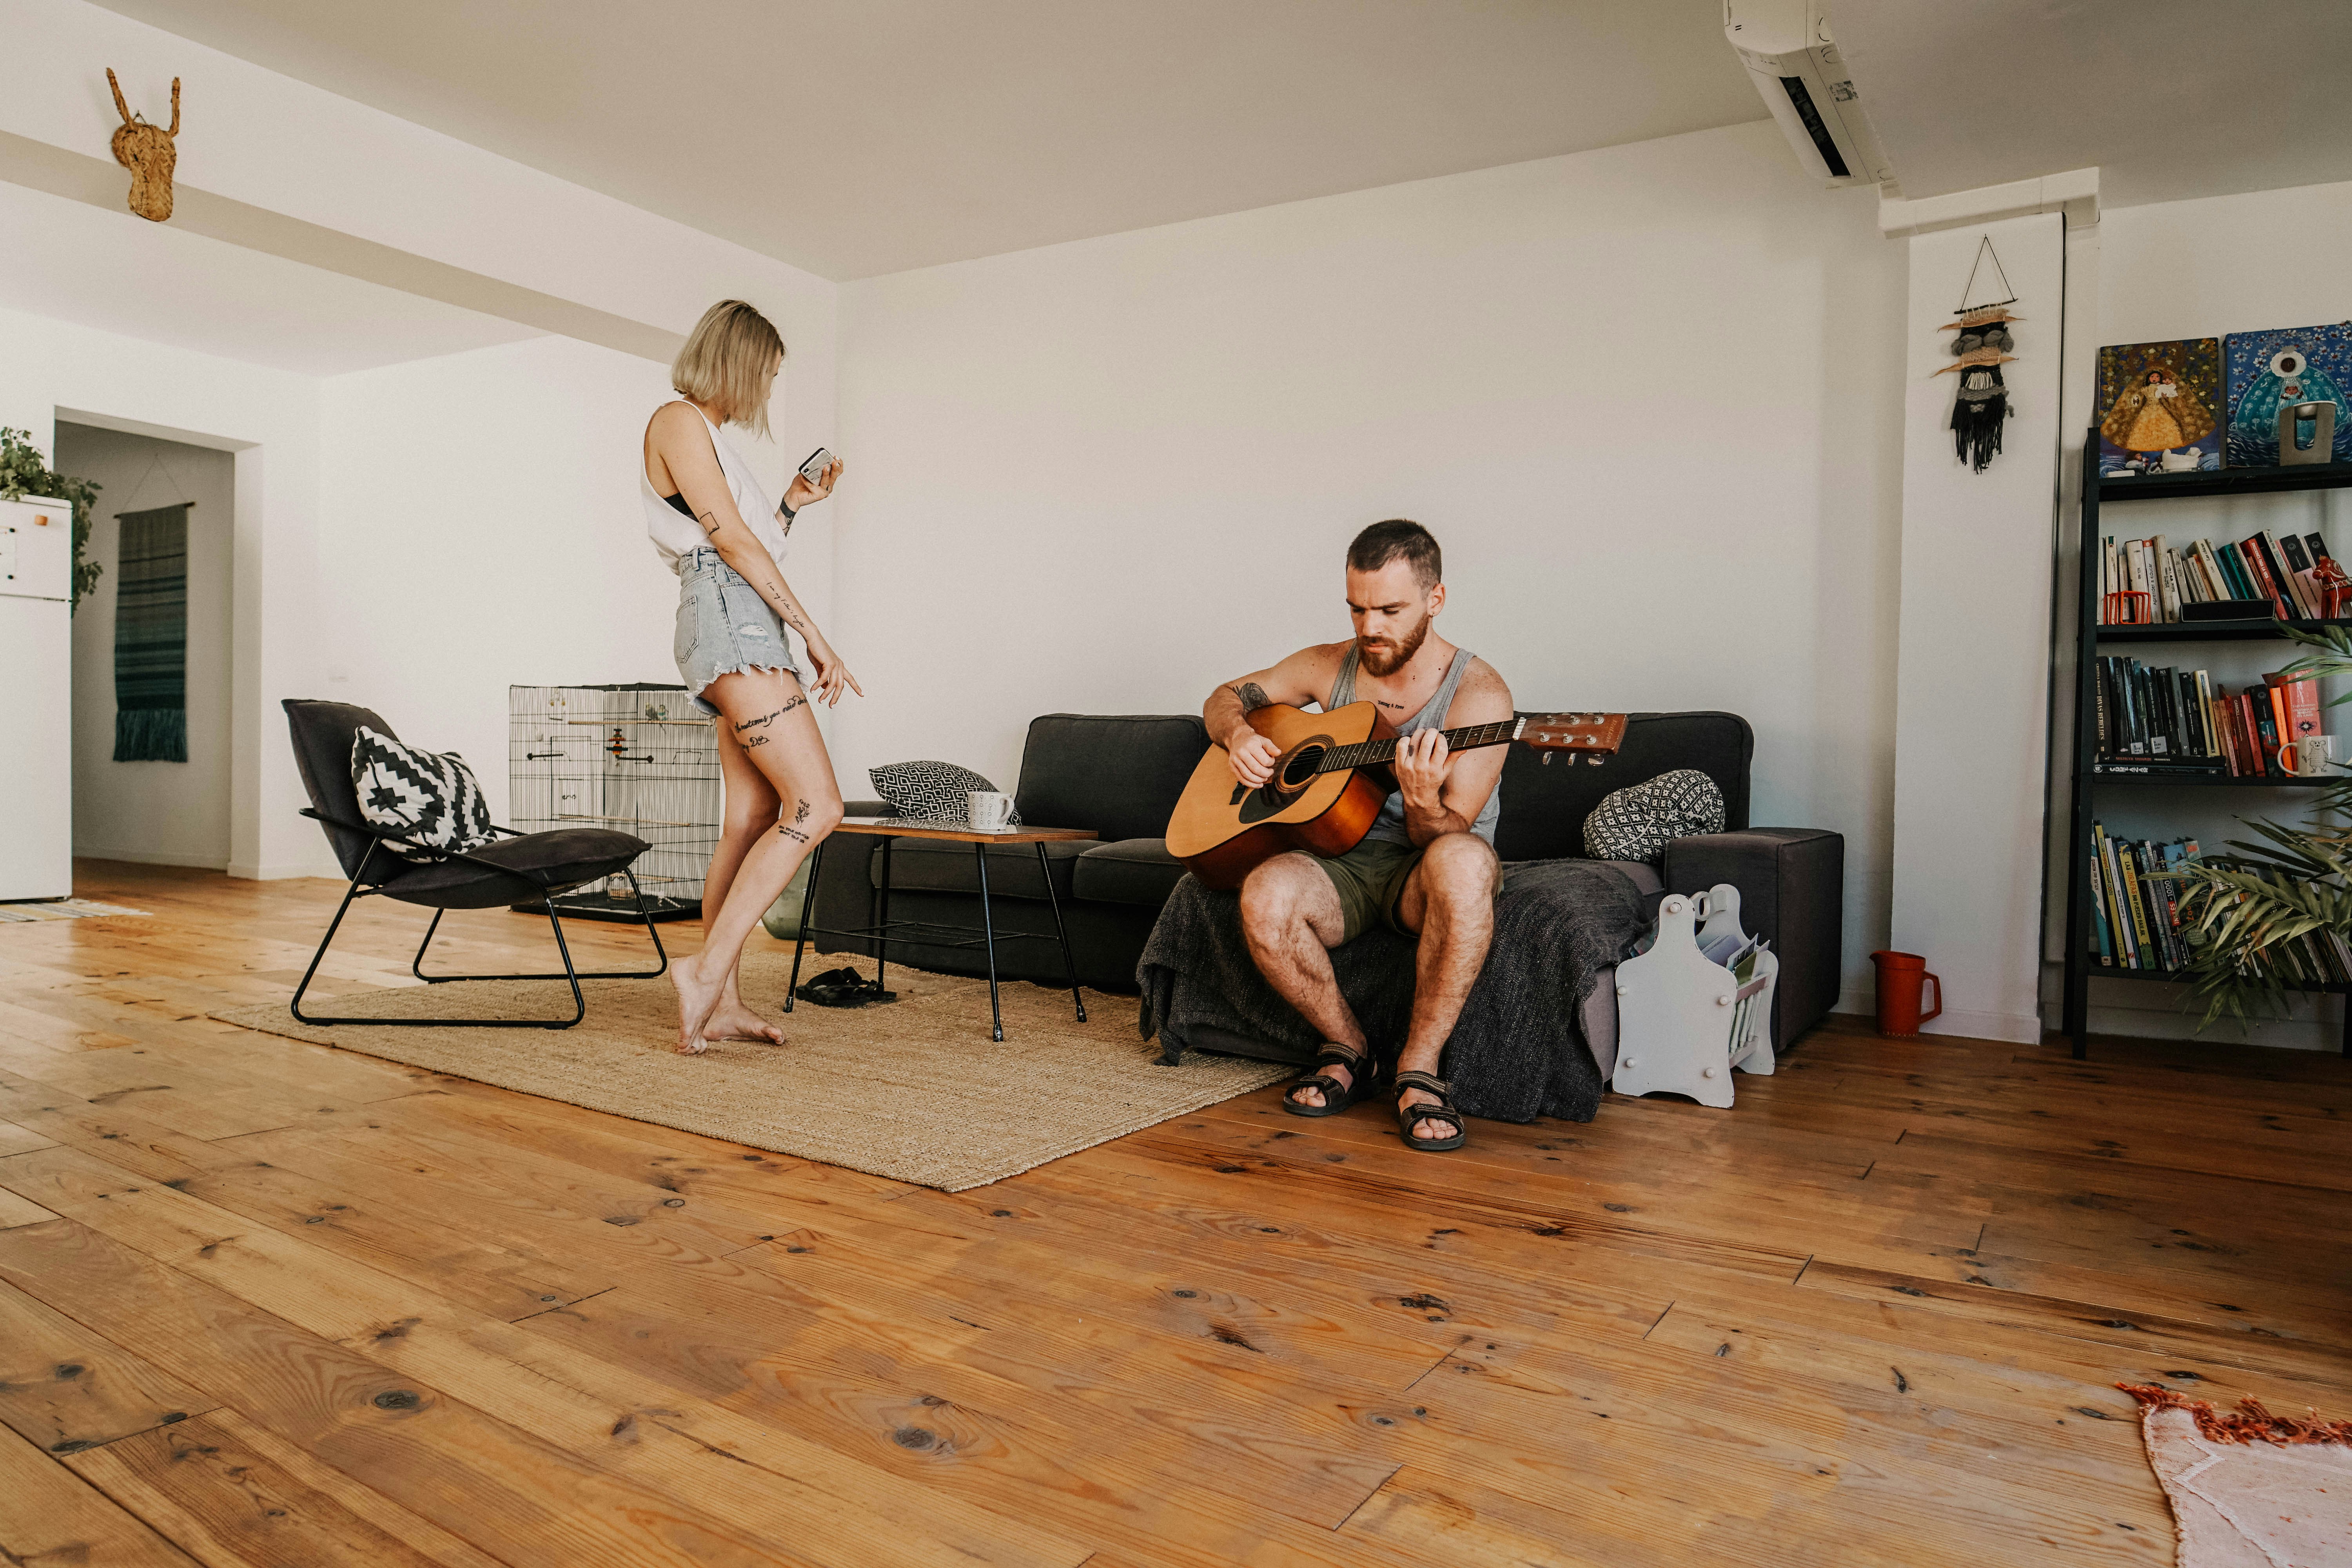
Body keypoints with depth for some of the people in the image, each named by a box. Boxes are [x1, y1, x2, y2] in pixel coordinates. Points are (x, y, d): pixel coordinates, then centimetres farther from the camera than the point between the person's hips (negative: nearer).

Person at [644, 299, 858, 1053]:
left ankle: (722, 1003, 9)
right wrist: (815, 635, -13)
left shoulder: (708, 436, 27)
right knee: (816, 805, -18)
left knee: (754, 818, 5)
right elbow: (731, 541, -11)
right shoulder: (678, 421, -2)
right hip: (730, 619, -10)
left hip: (749, 627, 10)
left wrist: (793, 503, 25)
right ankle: (707, 968, -16)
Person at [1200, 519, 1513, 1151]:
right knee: (1265, 896, -32)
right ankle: (1346, 1048, -7)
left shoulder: (1478, 692, -9)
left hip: (1421, 873, -3)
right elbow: (1225, 697, 18)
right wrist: (1240, 735, -5)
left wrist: (1423, 803, -37)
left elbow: (1445, 835, -14)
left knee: (1463, 862, -40)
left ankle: (1420, 1066, -26)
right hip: (1343, 862, 3)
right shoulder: (1328, 667, 5)